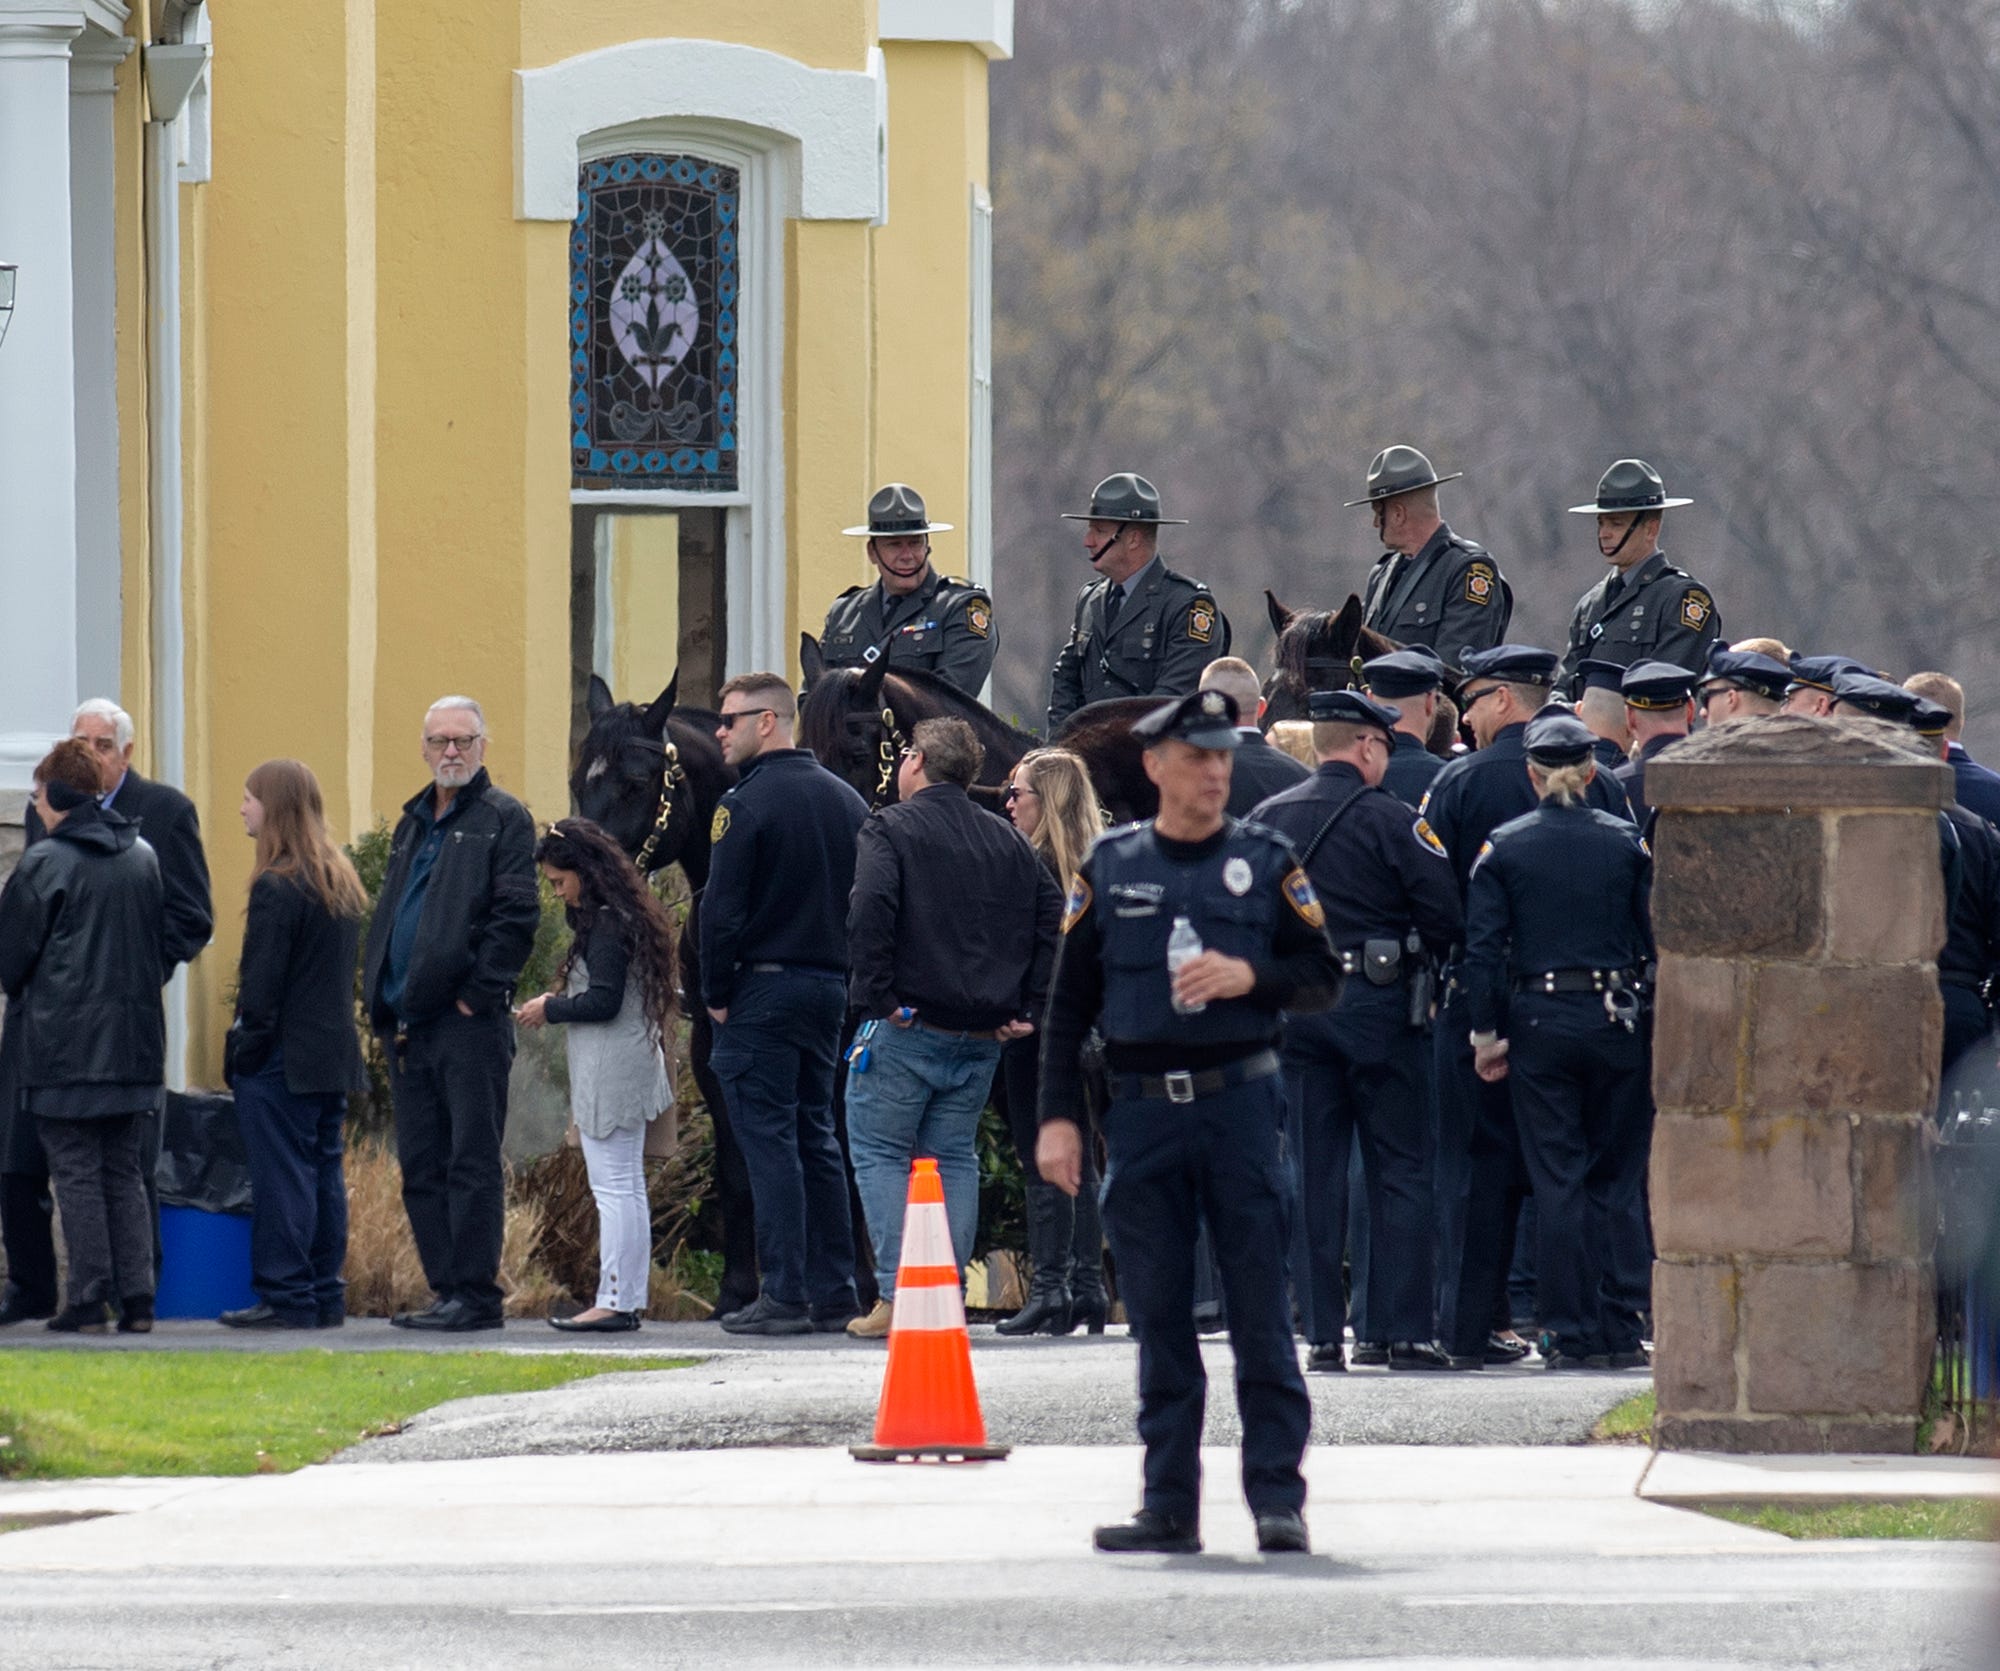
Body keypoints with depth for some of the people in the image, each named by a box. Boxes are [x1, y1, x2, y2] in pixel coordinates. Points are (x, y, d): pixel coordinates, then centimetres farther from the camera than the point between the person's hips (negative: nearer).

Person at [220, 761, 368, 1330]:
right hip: (334, 1056, 9)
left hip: (284, 1059, -9)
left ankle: (285, 1297, -7)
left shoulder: (277, 886, -14)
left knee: (281, 1176, -6)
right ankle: (325, 1295, 13)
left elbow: (261, 982, -16)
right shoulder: (340, 882, 13)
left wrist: (244, 1049, -10)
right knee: (323, 1171, 11)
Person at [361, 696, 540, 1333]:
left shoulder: (503, 820, -2)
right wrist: (382, 1002, 11)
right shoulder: (413, 824, 21)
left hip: (469, 1019, -8)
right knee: (422, 1165, 8)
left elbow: (518, 916, -10)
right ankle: (446, 1291, 12)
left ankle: (476, 1292, -6)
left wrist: (478, 994, -13)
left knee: (472, 1160, -7)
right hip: (409, 1020, 8)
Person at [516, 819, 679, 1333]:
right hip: (630, 1067, 11)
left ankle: (614, 1300, -11)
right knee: (628, 1187, 11)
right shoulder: (626, 916, 15)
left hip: (610, 1073, -11)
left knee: (613, 1187, -10)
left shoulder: (608, 925, -16)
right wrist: (559, 1002, 10)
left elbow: (603, 1001, -20)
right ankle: (630, 1298, 14)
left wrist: (550, 1011, -7)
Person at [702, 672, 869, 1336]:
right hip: (831, 988, 7)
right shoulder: (846, 801, 11)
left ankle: (785, 1294, -8)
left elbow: (723, 910, -15)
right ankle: (833, 1293, 11)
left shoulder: (746, 804, -12)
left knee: (768, 1140, -5)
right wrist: (847, 979, 15)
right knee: (816, 1137, 12)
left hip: (764, 988, -7)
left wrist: (716, 996, -6)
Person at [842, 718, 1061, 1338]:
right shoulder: (1009, 841, 14)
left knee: (880, 1153, 2)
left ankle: (897, 1296, -8)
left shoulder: (890, 829, -4)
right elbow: (1053, 921, 9)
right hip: (983, 1036, 5)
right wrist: (1028, 1008, 8)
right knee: (954, 1158, 13)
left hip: (907, 1029, -5)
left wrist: (875, 997, -16)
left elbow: (869, 913, -20)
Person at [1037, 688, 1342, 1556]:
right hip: (1144, 1114, 2)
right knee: (1159, 1320, 4)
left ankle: (1277, 1497, -1)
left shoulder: (1266, 862, 5)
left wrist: (1250, 977, -14)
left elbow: (1324, 978, 5)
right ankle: (1170, 1506, 8)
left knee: (1260, 1311, -4)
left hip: (1242, 1101, -2)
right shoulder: (1110, 868, 8)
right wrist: (1059, 1116, 2)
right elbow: (1069, 1003, 9)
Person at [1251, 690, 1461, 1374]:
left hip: (1295, 1007, 4)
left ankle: (1322, 1333, 5)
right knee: (1400, 1171, 2)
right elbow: (1445, 913, -12)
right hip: (1380, 1008, -4)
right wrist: (1417, 954, 7)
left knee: (1314, 1171, 7)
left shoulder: (1266, 821, 5)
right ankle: (1405, 1330, -2)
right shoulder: (1388, 820, -8)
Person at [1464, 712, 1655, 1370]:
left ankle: (1571, 1333, 0)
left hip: (1538, 1020, -1)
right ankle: (1613, 1330, 5)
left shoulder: (1504, 847, -2)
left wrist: (1485, 1032, 0)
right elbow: (1655, 936, 3)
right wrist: (1658, 1016, 11)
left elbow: (1483, 946, -4)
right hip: (1615, 1018, 1)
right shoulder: (1625, 843, 1)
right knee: (1613, 1179, 8)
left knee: (1557, 1180, 2)